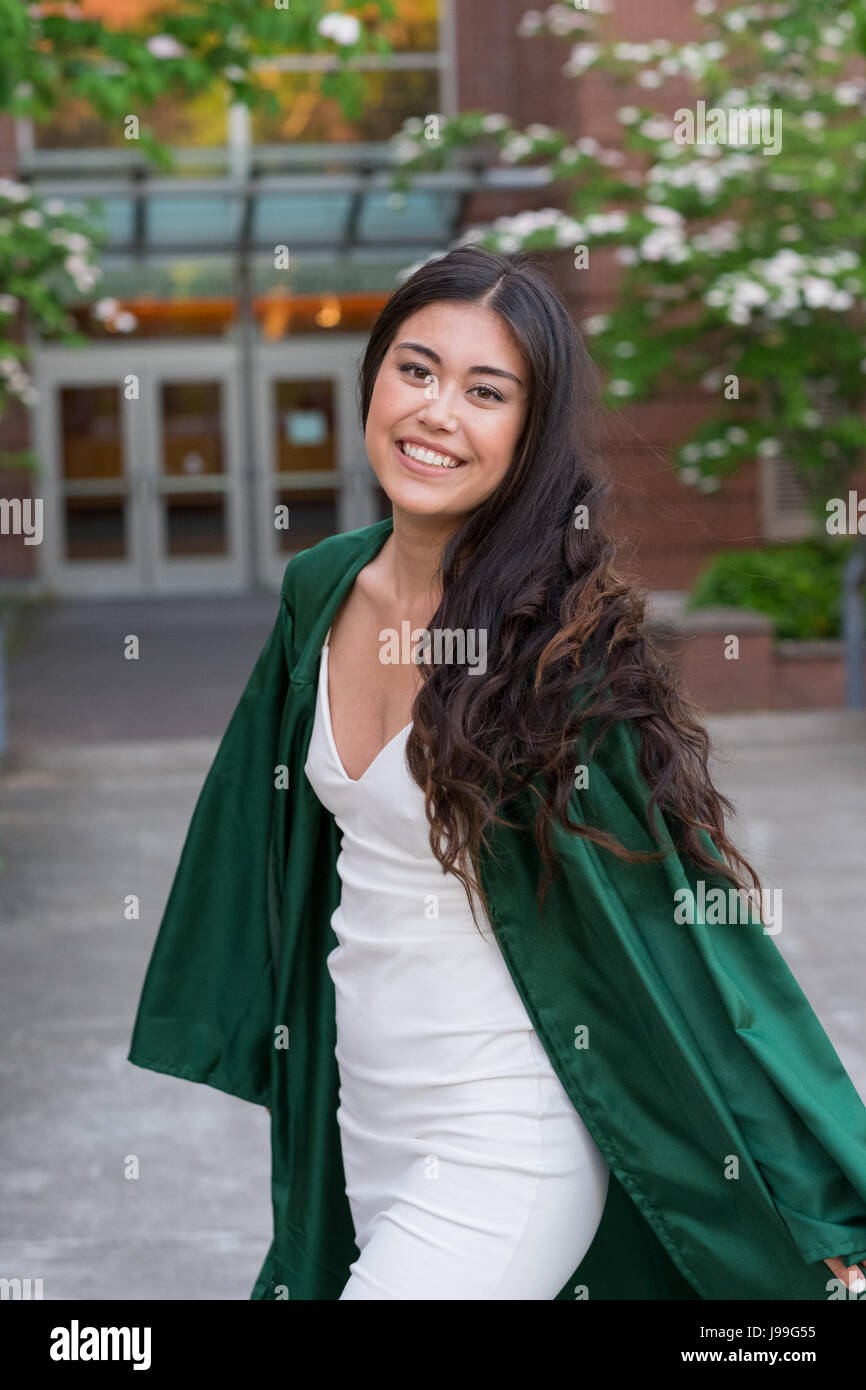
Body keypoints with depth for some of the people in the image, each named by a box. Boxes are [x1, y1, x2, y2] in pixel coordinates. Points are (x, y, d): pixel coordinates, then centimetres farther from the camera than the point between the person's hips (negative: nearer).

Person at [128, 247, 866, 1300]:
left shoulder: (569, 639, -18)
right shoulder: (322, 589, 0)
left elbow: (682, 913, -16)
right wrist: (229, 1042, 26)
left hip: (502, 1153, -6)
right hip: (356, 1122, 6)